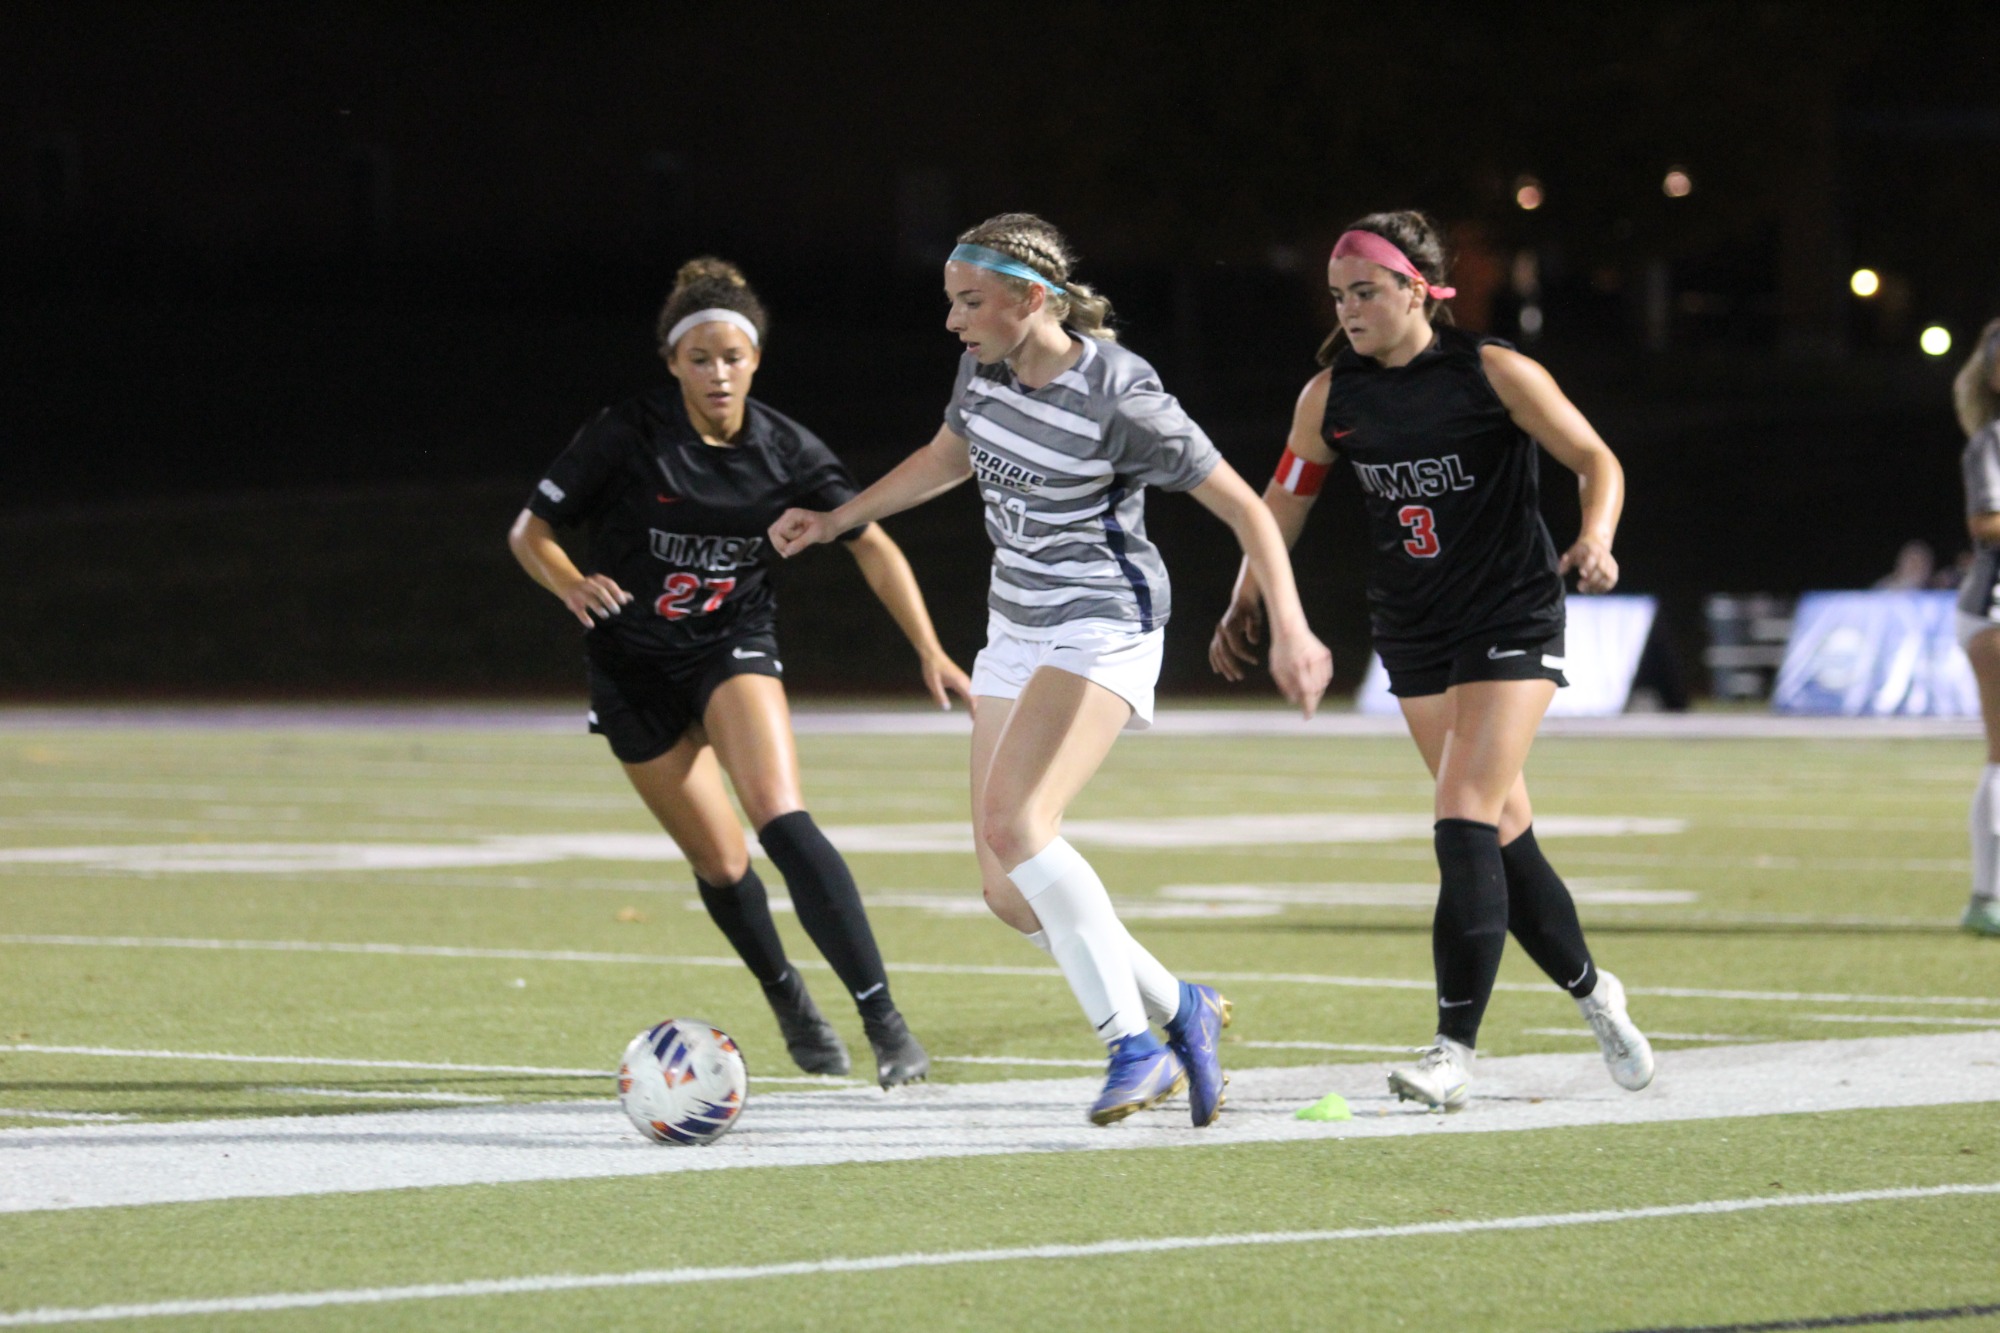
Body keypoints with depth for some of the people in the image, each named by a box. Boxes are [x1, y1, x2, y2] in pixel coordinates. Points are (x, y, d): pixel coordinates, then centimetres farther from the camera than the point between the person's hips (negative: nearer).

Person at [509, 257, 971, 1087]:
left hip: (734, 645, 0)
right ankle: (789, 1002, 32)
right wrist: (573, 586, -29)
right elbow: (528, 533, -8)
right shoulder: (628, 436, -13)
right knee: (719, 864, 2)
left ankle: (884, 1020, -26)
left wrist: (930, 651, -9)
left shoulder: (784, 450, -7)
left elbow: (871, 544, 0)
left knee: (781, 820, -24)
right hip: (635, 667, 0)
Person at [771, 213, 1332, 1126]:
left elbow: (1245, 509, -16)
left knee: (1015, 823, -28)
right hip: (1016, 633, 8)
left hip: (1104, 632, -8)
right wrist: (836, 520, 25)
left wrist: (1289, 629, -26)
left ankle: (1135, 1045, -22)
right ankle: (1178, 1011, 17)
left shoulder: (1118, 397, -20)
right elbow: (949, 457, 24)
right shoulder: (984, 369, 1)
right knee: (1008, 891, 1)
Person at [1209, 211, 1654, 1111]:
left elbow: (1596, 461, -8)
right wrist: (1246, 602, 2)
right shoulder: (1332, 395, 1)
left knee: (1466, 828, -16)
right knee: (1502, 832, 9)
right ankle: (1589, 990, 29)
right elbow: (1284, 501, 11)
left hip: (1512, 622, -5)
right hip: (1413, 633, 5)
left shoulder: (1493, 375, -12)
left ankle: (1456, 1051, -16)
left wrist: (1595, 539, -25)